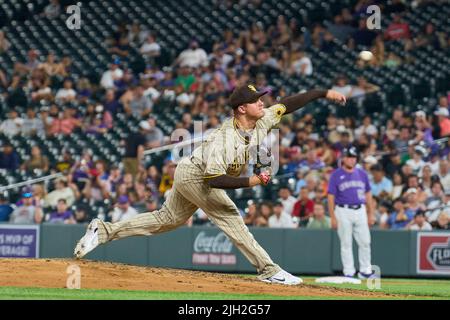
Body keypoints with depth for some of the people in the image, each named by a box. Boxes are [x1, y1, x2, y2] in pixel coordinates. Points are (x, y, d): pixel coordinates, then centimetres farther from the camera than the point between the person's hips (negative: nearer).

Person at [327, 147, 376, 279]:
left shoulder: (362, 174, 10)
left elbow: (368, 195, 15)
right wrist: (333, 217, -10)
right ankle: (348, 273, 4)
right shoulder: (336, 175, -1)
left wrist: (371, 214, 9)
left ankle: (365, 271, 11)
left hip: (360, 211, 3)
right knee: (346, 243, 0)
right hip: (343, 212, -3)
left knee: (365, 242, 1)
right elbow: (331, 197, -4)